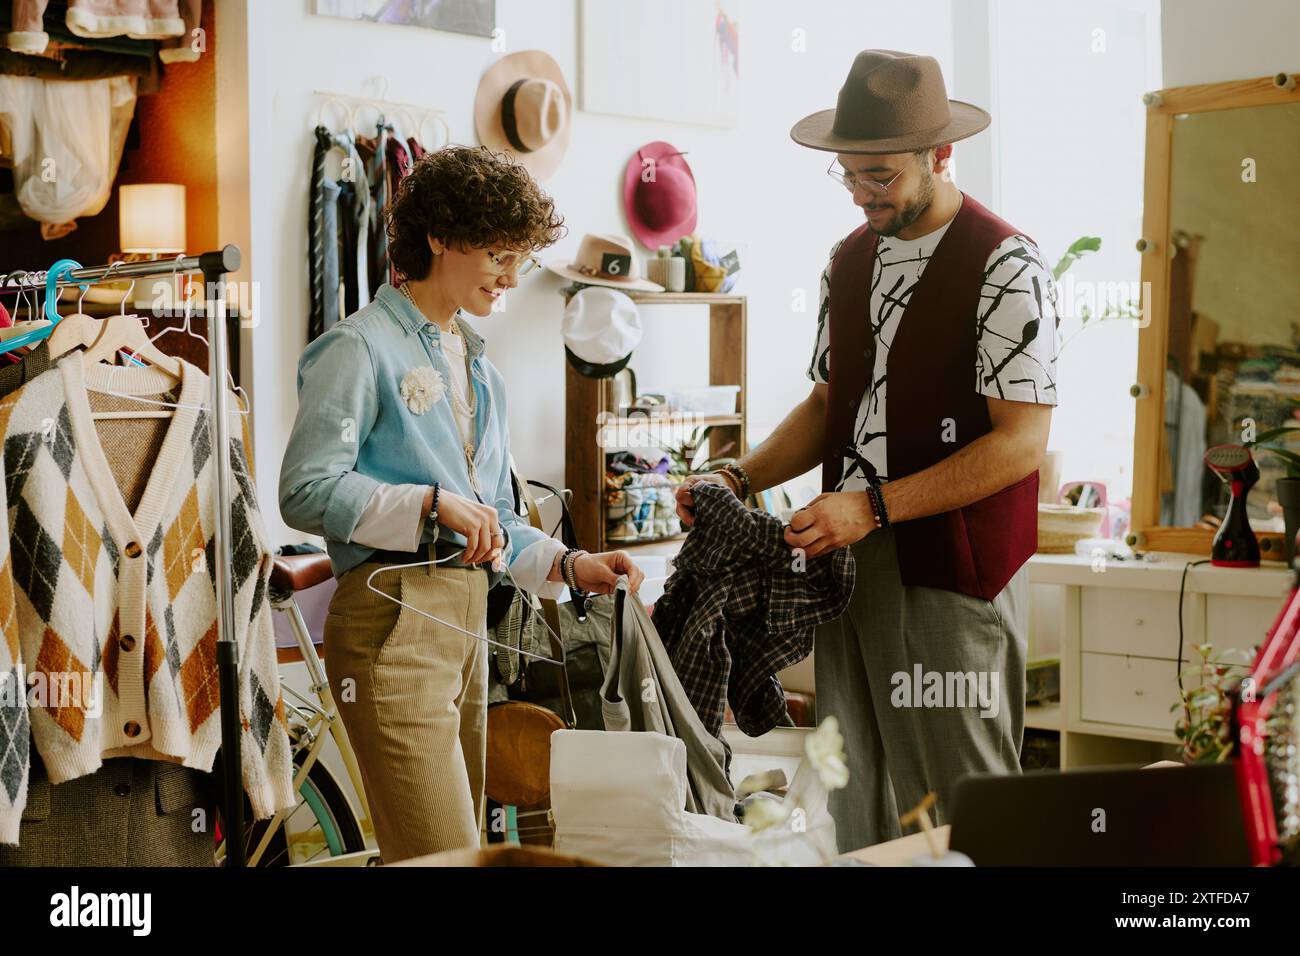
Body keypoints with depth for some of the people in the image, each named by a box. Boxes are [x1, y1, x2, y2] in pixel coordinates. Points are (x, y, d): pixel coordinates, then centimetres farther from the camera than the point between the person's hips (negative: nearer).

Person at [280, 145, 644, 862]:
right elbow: (306, 492, -14)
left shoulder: (478, 366, 21)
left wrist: (567, 566, 9)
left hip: (465, 616, 9)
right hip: (393, 618, -9)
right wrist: (432, 503, -19)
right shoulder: (363, 347, -5)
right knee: (444, 857, -14)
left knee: (442, 846, 10)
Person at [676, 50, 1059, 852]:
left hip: (954, 574, -6)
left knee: (962, 814, -3)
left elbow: (1021, 441, -14)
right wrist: (740, 479, 2)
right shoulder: (850, 260, 13)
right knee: (858, 804, 10)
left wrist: (873, 507, -20)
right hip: (849, 563, 7)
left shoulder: (1007, 268, -10)